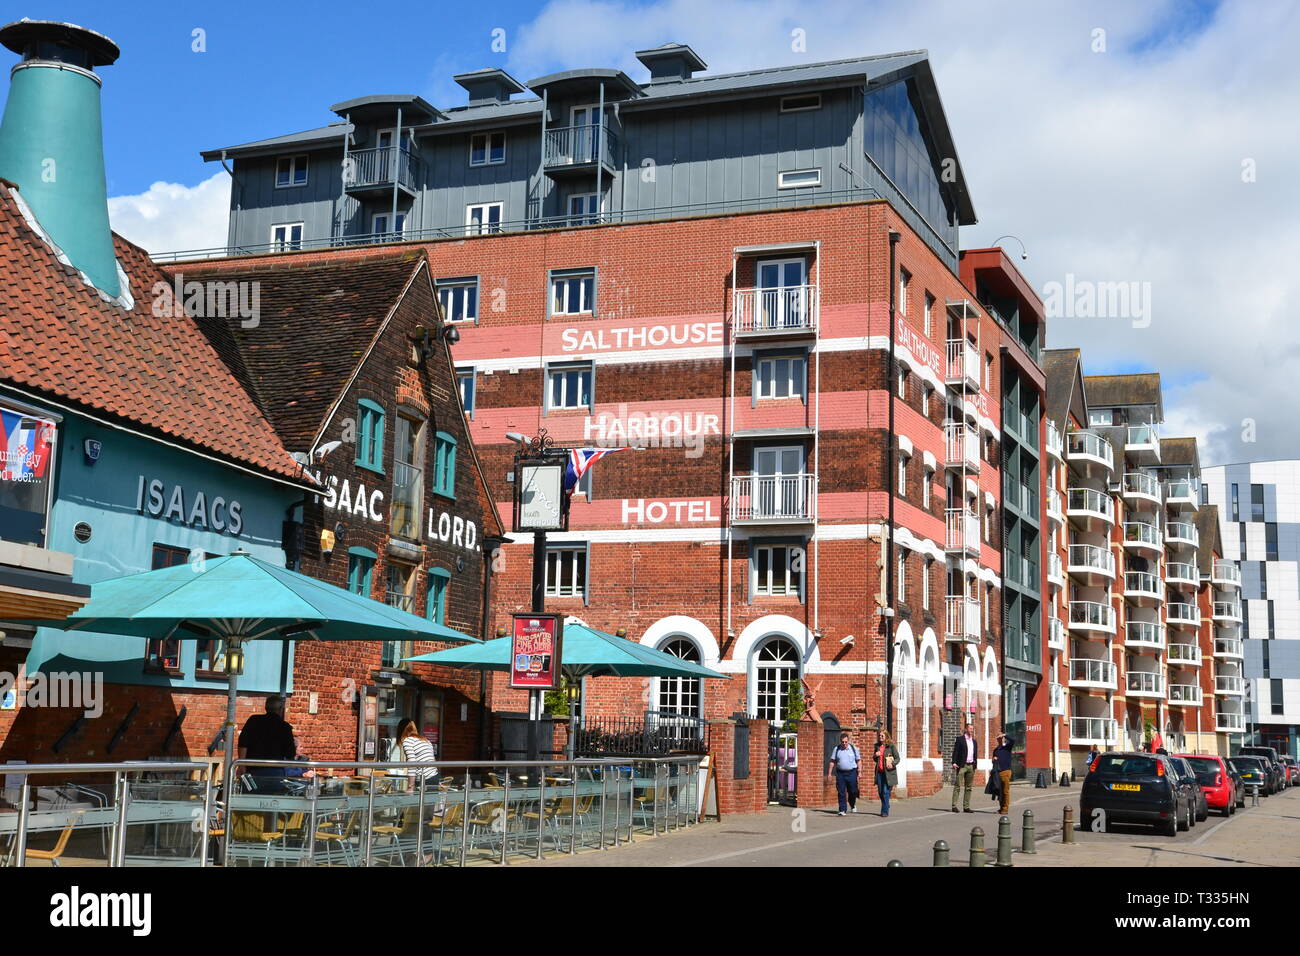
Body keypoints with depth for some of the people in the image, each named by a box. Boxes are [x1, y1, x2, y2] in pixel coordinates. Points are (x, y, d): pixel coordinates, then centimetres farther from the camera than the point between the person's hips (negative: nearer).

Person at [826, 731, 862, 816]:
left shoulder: (854, 749, 4)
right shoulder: (837, 749, 6)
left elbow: (858, 761, 8)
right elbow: (832, 762, 8)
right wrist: (829, 773, 3)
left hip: (851, 772, -1)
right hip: (840, 773, 1)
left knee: (852, 791, 5)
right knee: (841, 793, -3)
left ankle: (853, 806, 33)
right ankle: (842, 810, 0)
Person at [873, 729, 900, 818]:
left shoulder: (891, 746, -4)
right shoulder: (877, 746, 12)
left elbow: (897, 758, -3)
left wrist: (892, 764, -21)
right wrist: (876, 756, -1)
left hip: (888, 772, -5)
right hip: (879, 772, 5)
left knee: (885, 792, -9)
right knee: (880, 791, 8)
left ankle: (885, 811, -5)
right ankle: (886, 807, 26)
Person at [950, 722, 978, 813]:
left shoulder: (975, 742, 16)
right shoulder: (960, 739, 0)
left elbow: (975, 755, 18)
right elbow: (955, 752, -6)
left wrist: (974, 767, 12)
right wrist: (954, 763, -16)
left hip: (971, 766, 6)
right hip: (961, 766, -6)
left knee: (969, 787, 6)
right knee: (957, 786, -6)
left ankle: (966, 807, 9)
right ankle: (954, 806, -6)